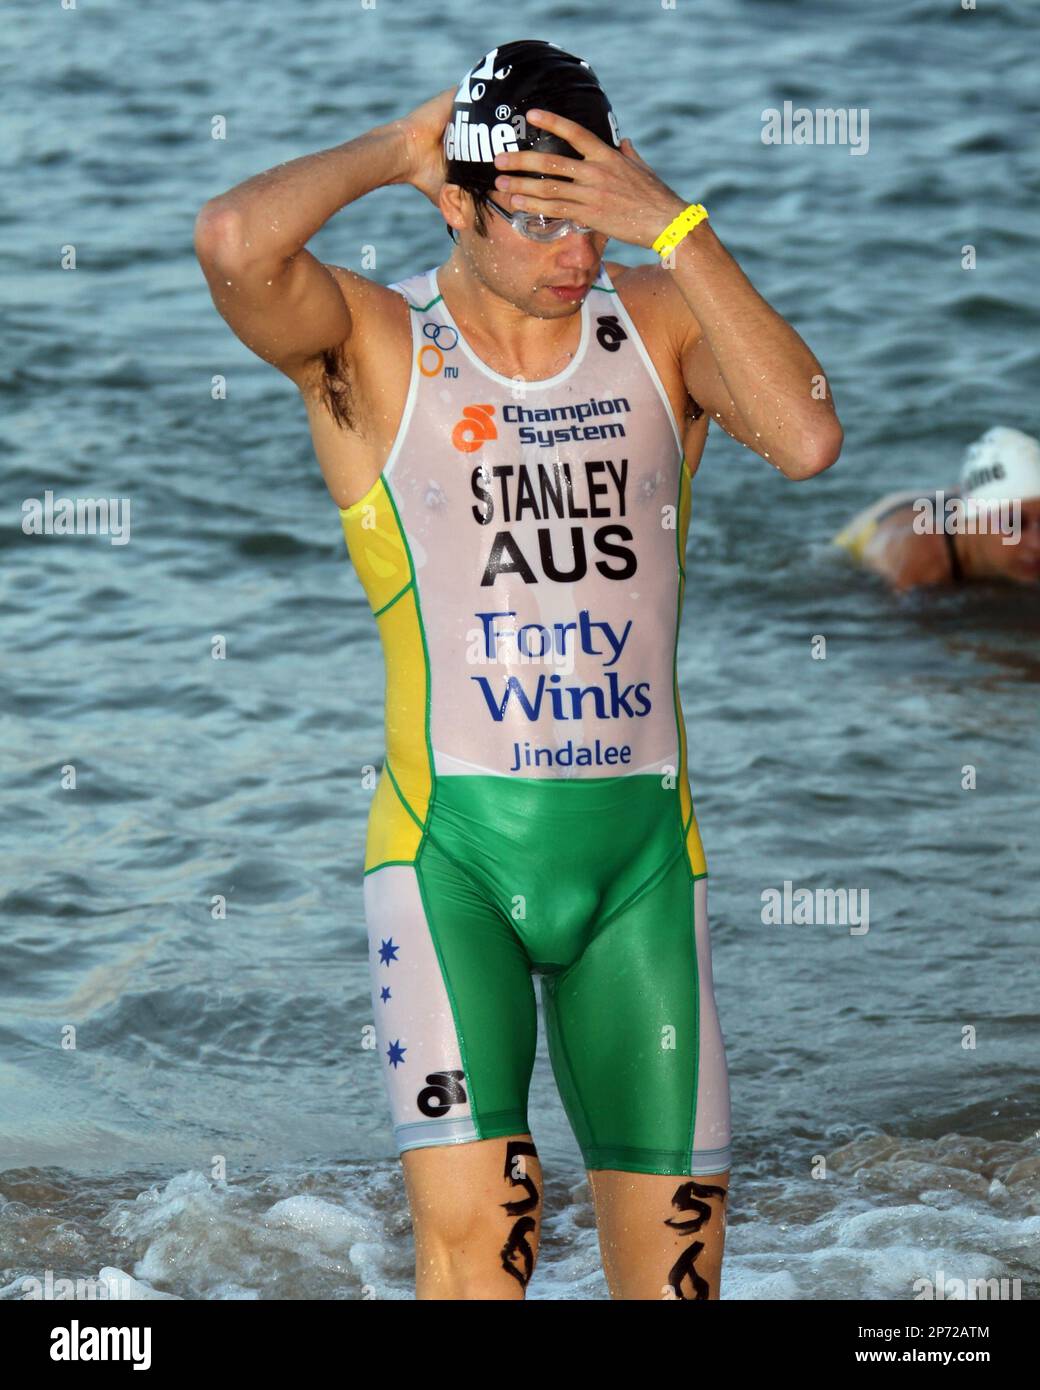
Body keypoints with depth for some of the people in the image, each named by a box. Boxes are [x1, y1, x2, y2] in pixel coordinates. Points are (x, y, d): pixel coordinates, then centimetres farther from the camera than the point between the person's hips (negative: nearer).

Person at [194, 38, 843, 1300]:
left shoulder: (662, 320, 5)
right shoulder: (371, 344, -2)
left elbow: (808, 440, -14)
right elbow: (234, 242, -24)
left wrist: (674, 230, -16)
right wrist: (393, 151, -8)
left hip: (641, 843, 3)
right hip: (450, 843, -3)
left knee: (674, 1242, 5)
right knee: (473, 1222, -18)